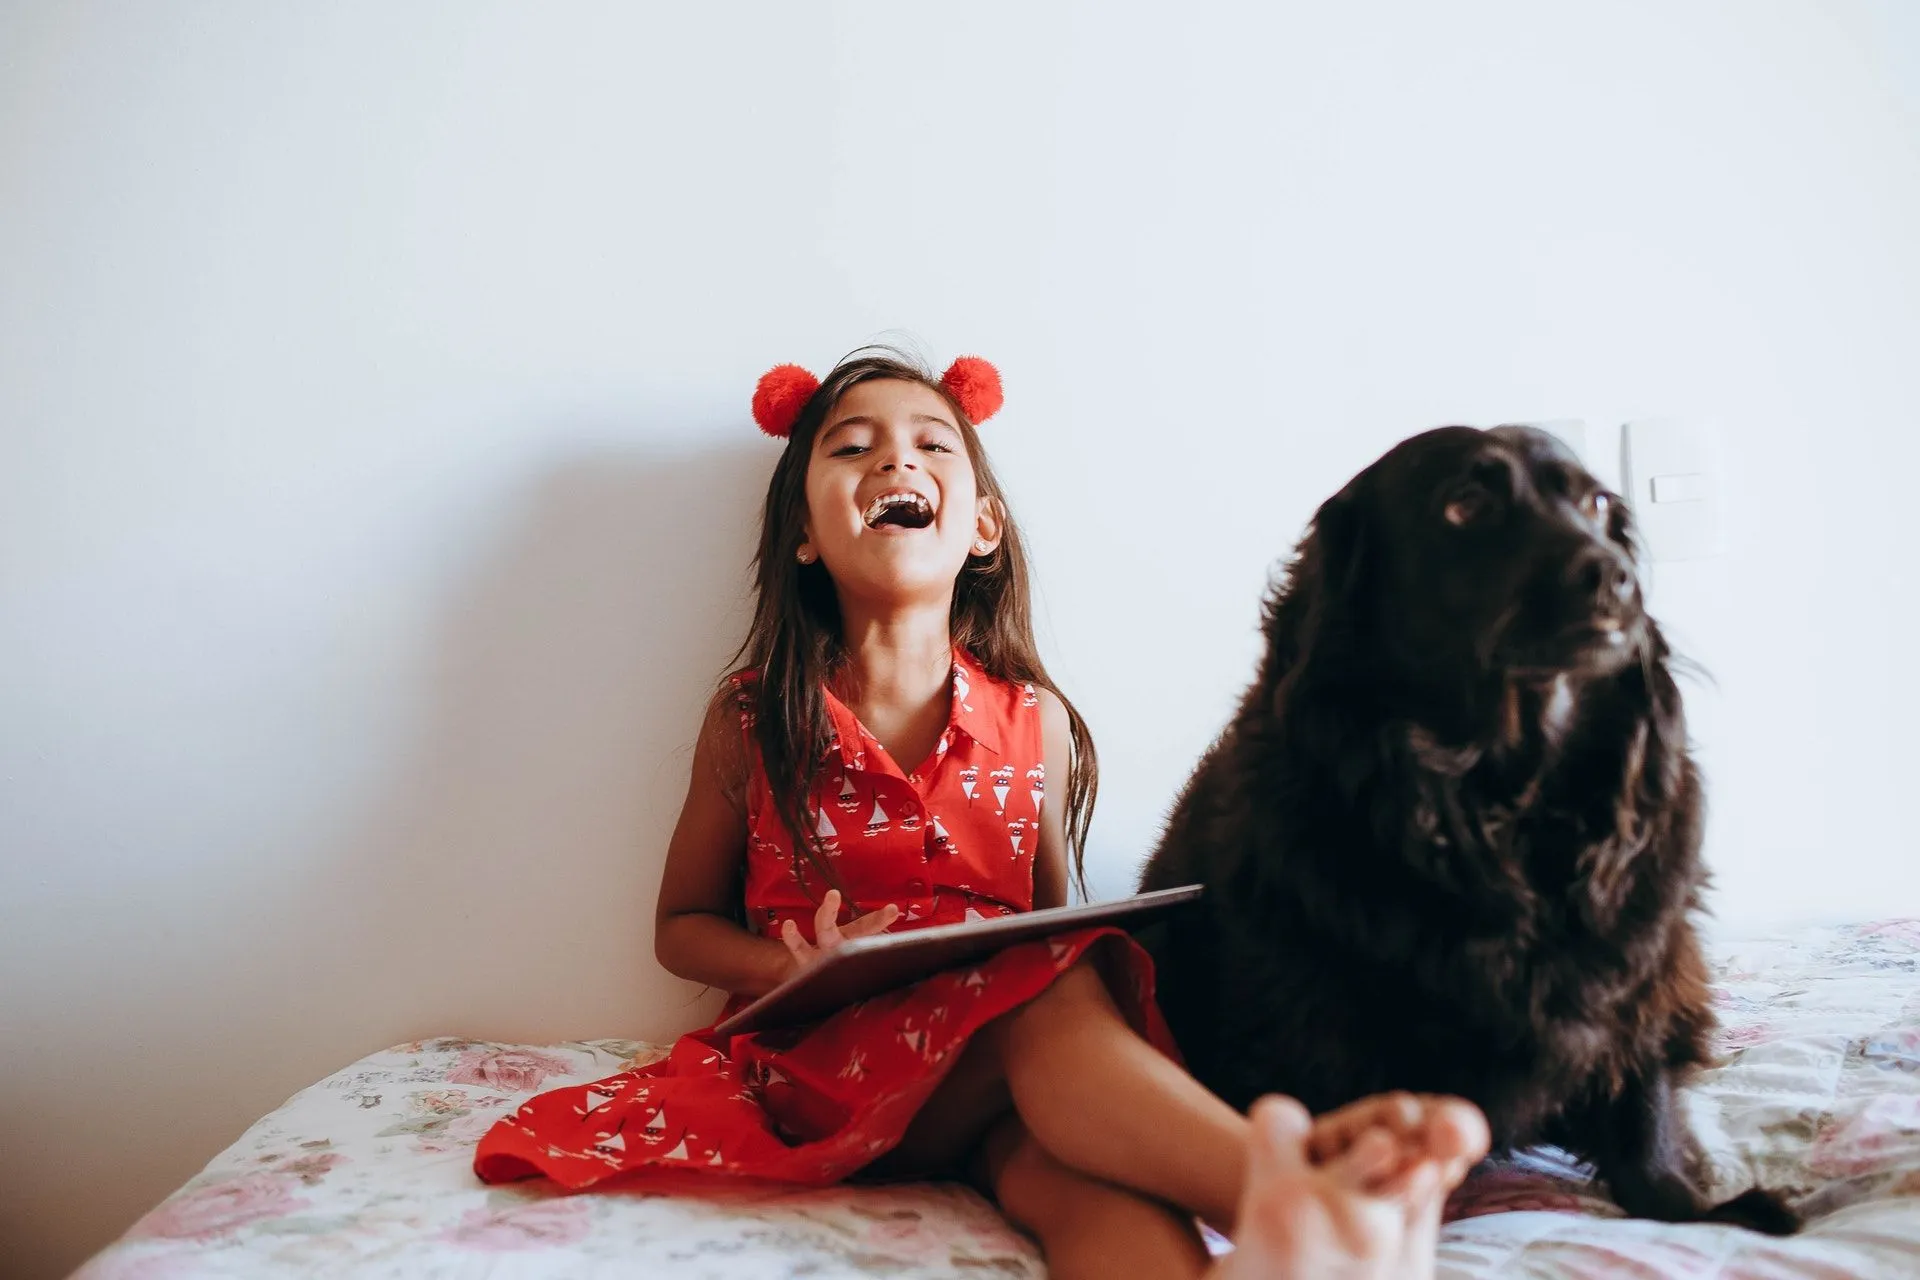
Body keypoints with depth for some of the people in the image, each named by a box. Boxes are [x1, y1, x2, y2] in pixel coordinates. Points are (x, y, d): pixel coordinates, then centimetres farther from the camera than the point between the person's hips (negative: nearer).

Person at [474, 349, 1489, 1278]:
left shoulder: (1035, 724, 8)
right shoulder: (754, 720, 4)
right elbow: (681, 926, 12)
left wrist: (1078, 958, -11)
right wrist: (798, 965, -10)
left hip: (1001, 1075, 2)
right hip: (822, 1061, -2)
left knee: (1071, 1169, -36)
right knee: (1050, 999, -35)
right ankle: (1273, 1186, -57)